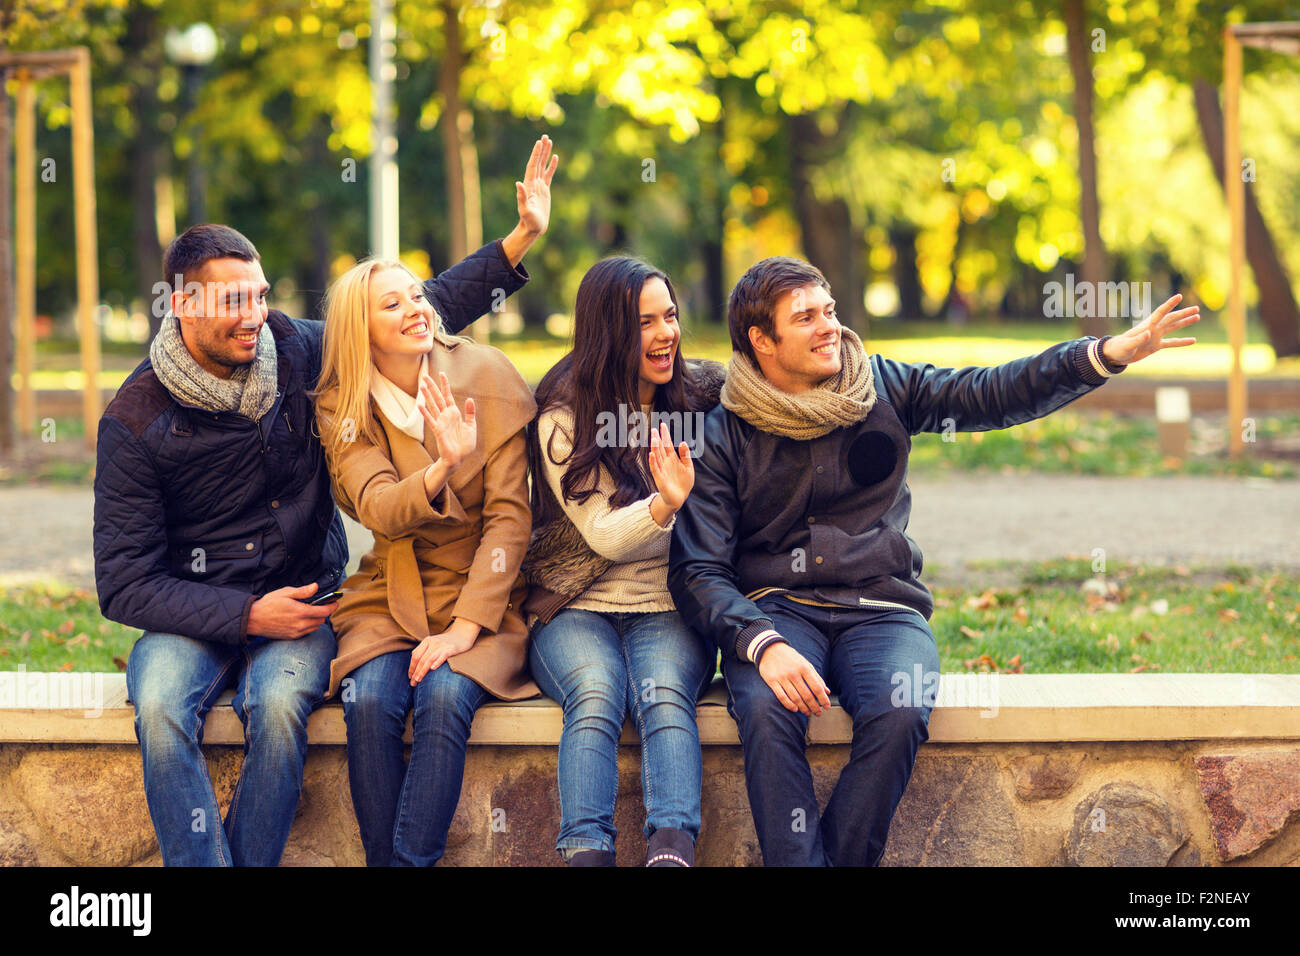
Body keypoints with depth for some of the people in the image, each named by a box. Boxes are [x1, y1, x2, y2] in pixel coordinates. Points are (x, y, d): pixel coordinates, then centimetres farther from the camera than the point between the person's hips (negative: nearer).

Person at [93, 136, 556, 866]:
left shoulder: (292, 352, 0)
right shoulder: (136, 421, -8)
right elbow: (124, 584, -9)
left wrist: (521, 239, 6)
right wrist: (246, 615, -18)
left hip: (301, 598, 1)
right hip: (193, 613, -1)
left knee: (279, 704, -32)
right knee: (160, 705, -33)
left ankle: (250, 861, -19)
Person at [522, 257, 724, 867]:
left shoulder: (703, 398, 8)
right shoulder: (563, 421, -2)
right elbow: (605, 535, -13)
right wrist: (666, 504, -31)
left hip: (671, 611, 1)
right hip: (579, 610, -1)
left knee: (663, 695, -31)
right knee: (595, 695, -33)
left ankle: (672, 852, -48)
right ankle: (586, 853, -44)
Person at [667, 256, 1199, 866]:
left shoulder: (879, 387, 10)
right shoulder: (723, 437, 2)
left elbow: (989, 395, 5)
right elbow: (698, 572, -4)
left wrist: (1107, 355, -8)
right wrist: (763, 646, -23)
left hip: (880, 609, 1)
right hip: (776, 611, -1)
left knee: (899, 714, -32)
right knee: (768, 712, -35)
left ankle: (843, 860, -23)